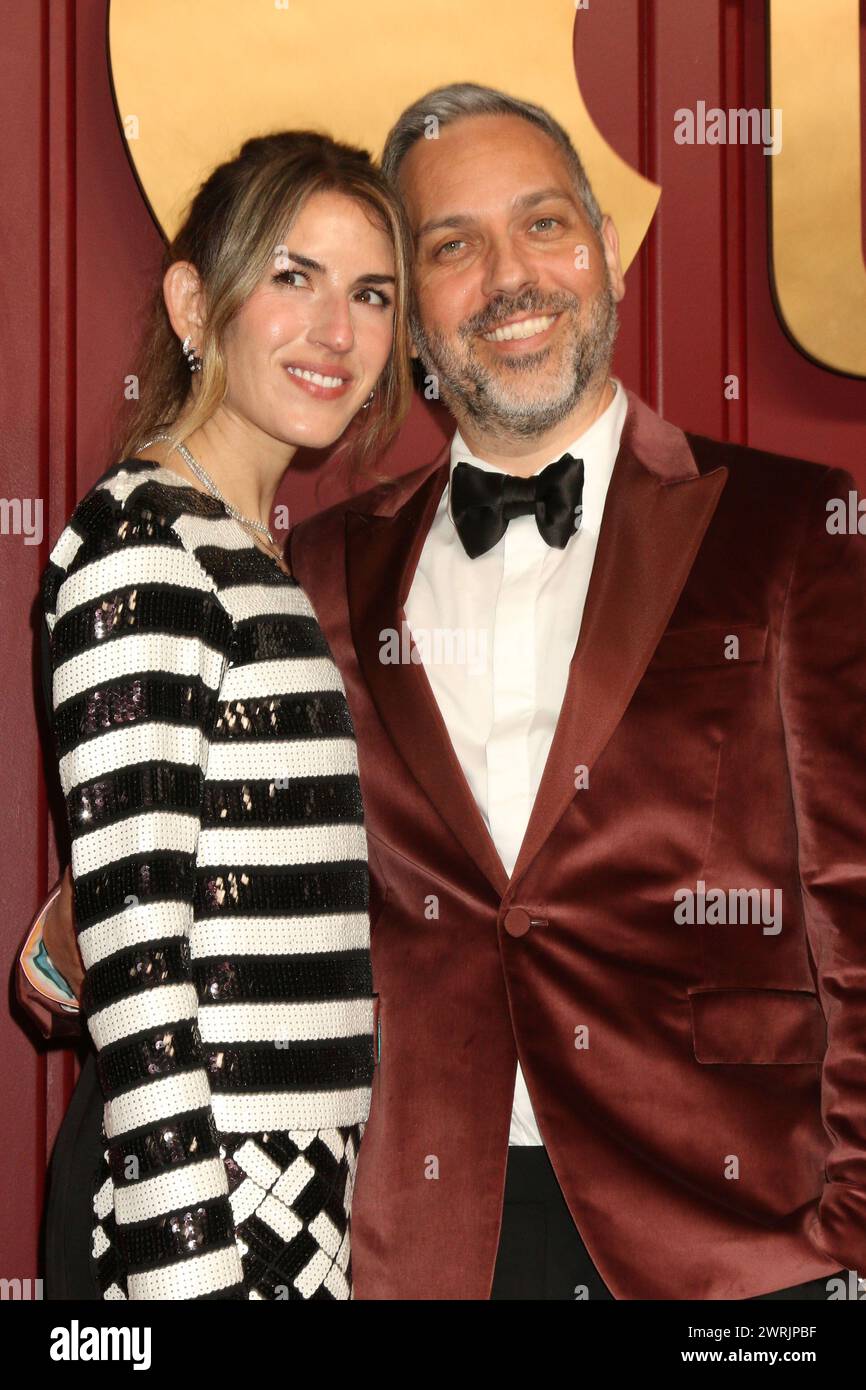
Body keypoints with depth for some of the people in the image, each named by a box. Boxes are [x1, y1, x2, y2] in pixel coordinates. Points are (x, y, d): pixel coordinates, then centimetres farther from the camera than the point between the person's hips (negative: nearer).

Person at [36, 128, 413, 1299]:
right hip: (198, 1210, -9)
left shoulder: (252, 553, 13)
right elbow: (135, 952, -20)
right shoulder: (139, 544, -14)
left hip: (298, 1195, 9)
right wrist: (198, 1273, -22)